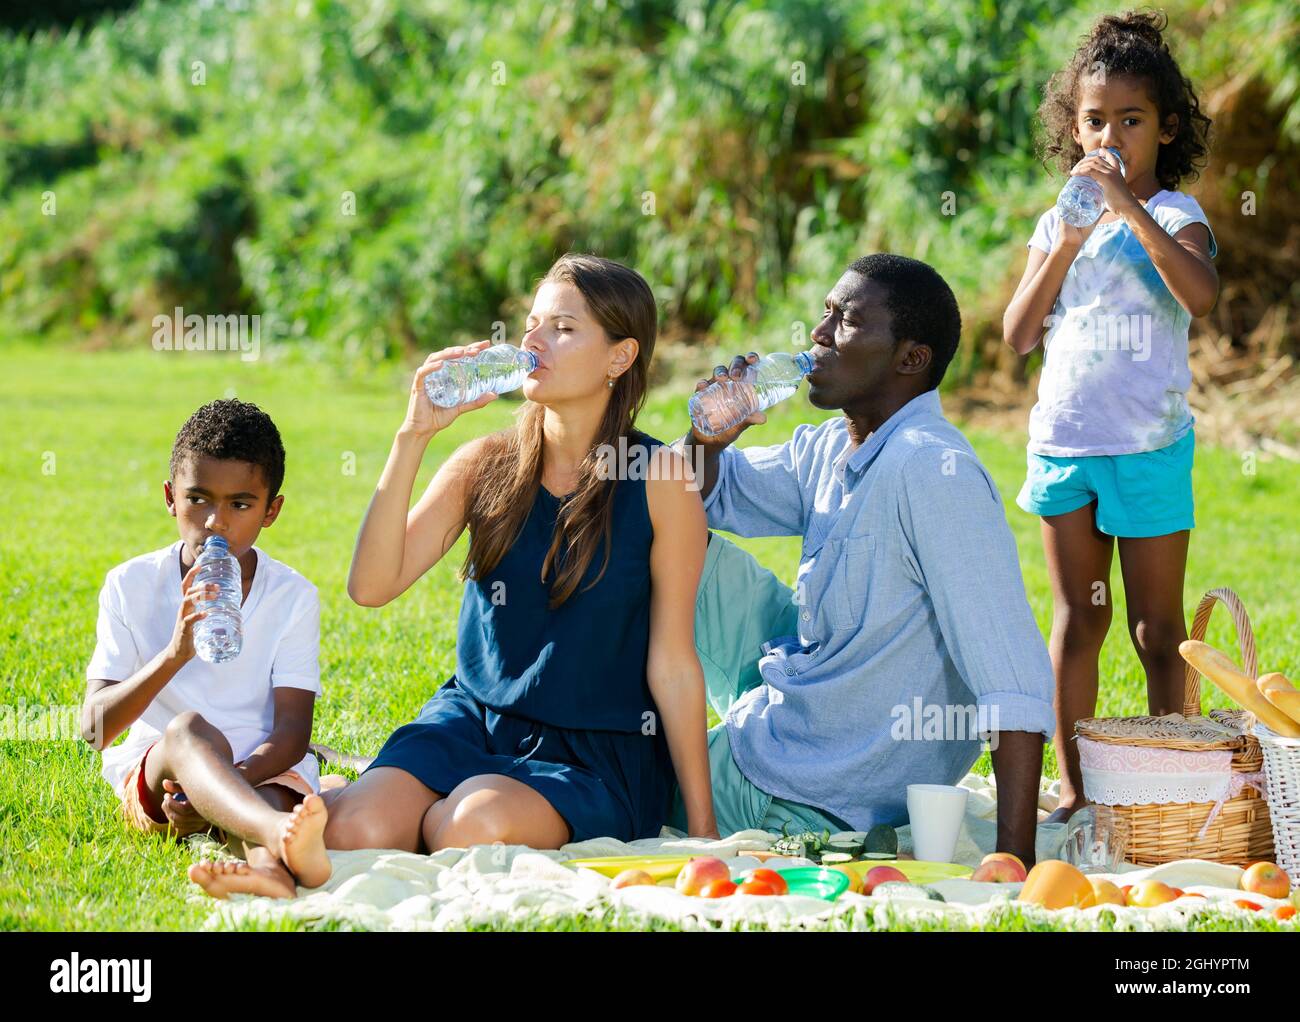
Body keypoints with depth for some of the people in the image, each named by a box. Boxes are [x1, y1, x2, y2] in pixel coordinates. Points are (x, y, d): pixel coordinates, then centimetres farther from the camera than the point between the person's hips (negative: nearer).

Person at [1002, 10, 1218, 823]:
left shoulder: (1174, 215, -4)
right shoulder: (1060, 220, 11)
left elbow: (1202, 294, -25)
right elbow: (1019, 335, 4)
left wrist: (1130, 209, -25)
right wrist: (1067, 244, -6)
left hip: (1149, 445, -4)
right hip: (1063, 441, 5)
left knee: (1158, 630, 2)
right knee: (1077, 620, 11)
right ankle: (1074, 788, 16)